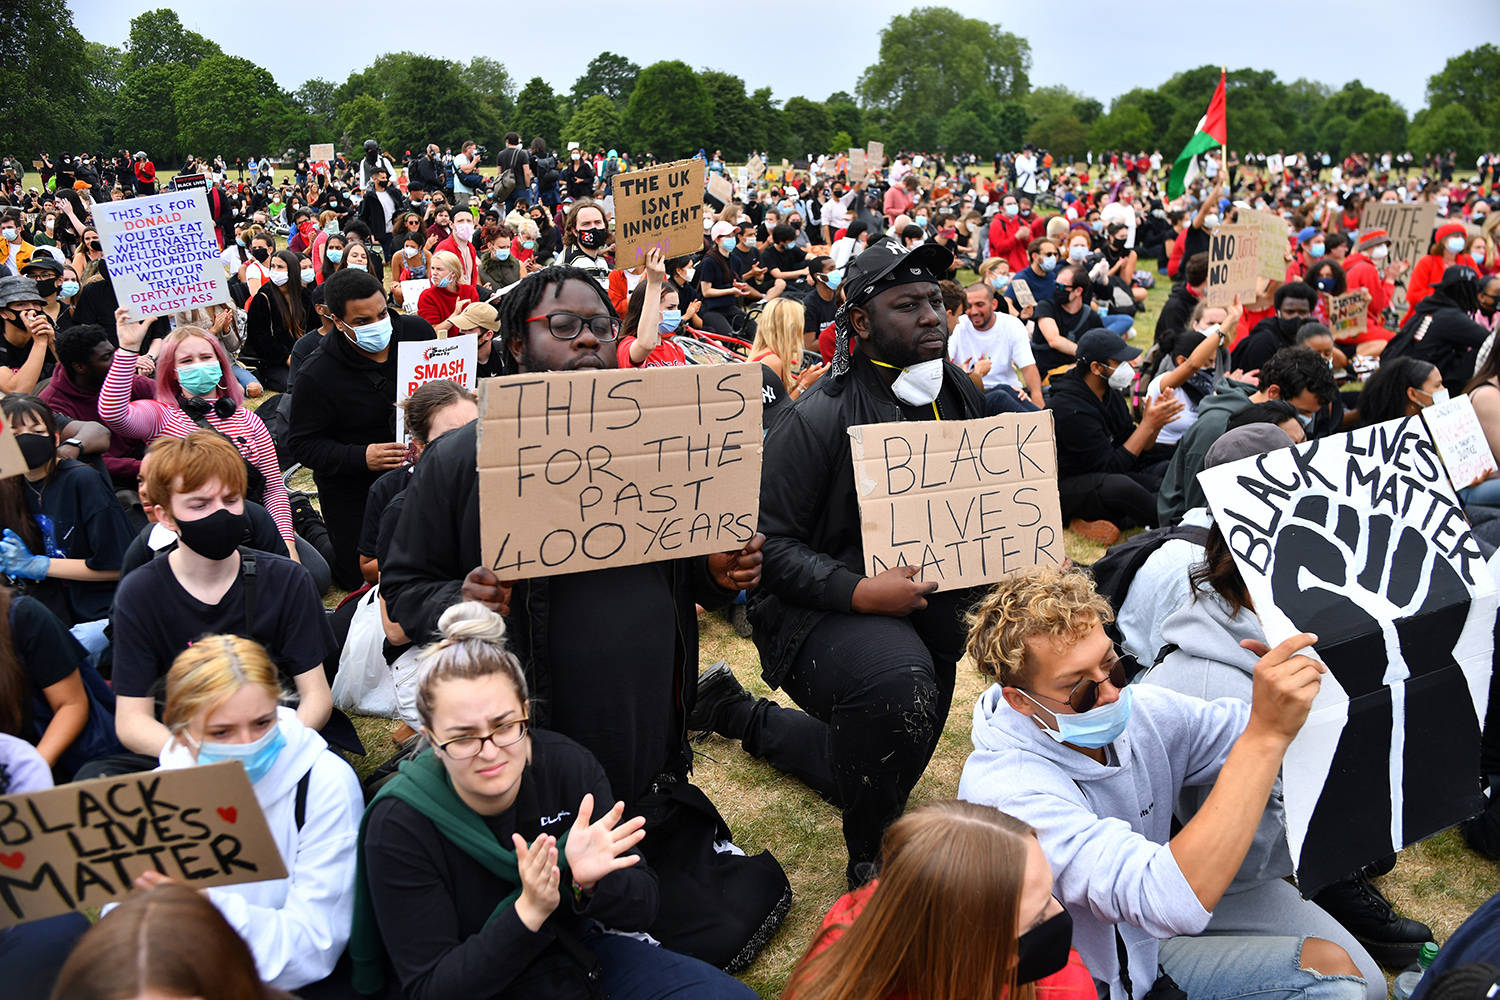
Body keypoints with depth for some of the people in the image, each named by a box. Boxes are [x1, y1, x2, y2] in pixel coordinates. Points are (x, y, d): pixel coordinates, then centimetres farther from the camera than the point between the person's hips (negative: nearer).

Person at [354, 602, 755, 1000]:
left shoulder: (568, 765, -13)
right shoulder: (399, 828, -20)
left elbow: (643, 906, -9)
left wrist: (591, 883, -32)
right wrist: (526, 913, -33)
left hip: (584, 949, 4)